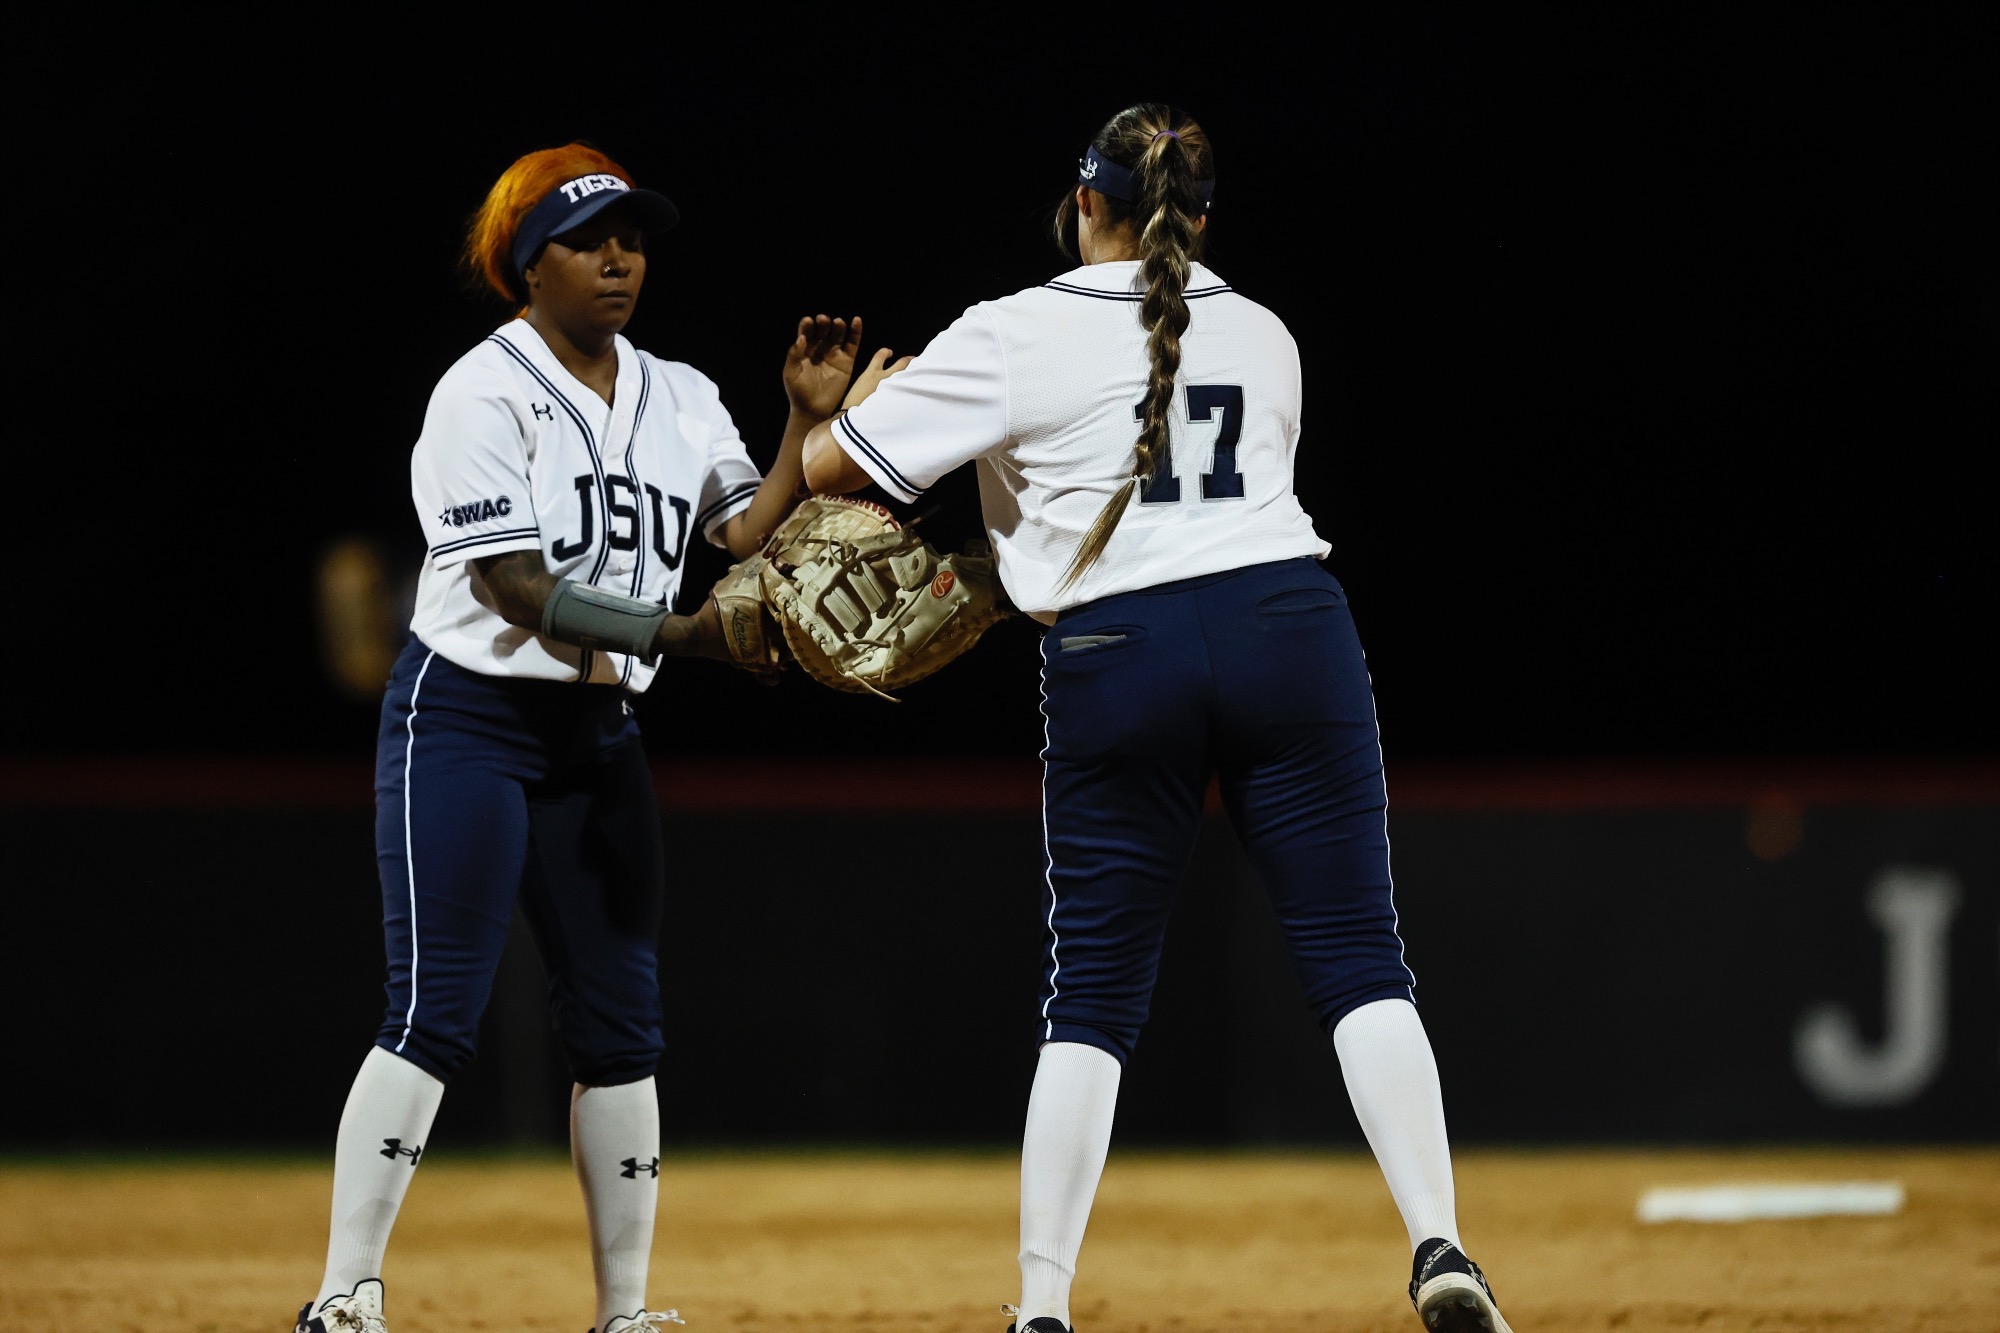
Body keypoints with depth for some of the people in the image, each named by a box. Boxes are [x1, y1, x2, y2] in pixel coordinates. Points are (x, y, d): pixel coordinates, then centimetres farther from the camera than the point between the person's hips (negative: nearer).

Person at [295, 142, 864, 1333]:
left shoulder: (680, 400, 8)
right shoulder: (485, 394, -12)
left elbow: (751, 537, -3)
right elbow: (514, 590, -21)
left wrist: (809, 422, -12)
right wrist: (678, 634, -29)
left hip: (598, 735, 7)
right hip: (467, 719, -7)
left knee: (621, 1021, 5)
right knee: (436, 1016, -13)